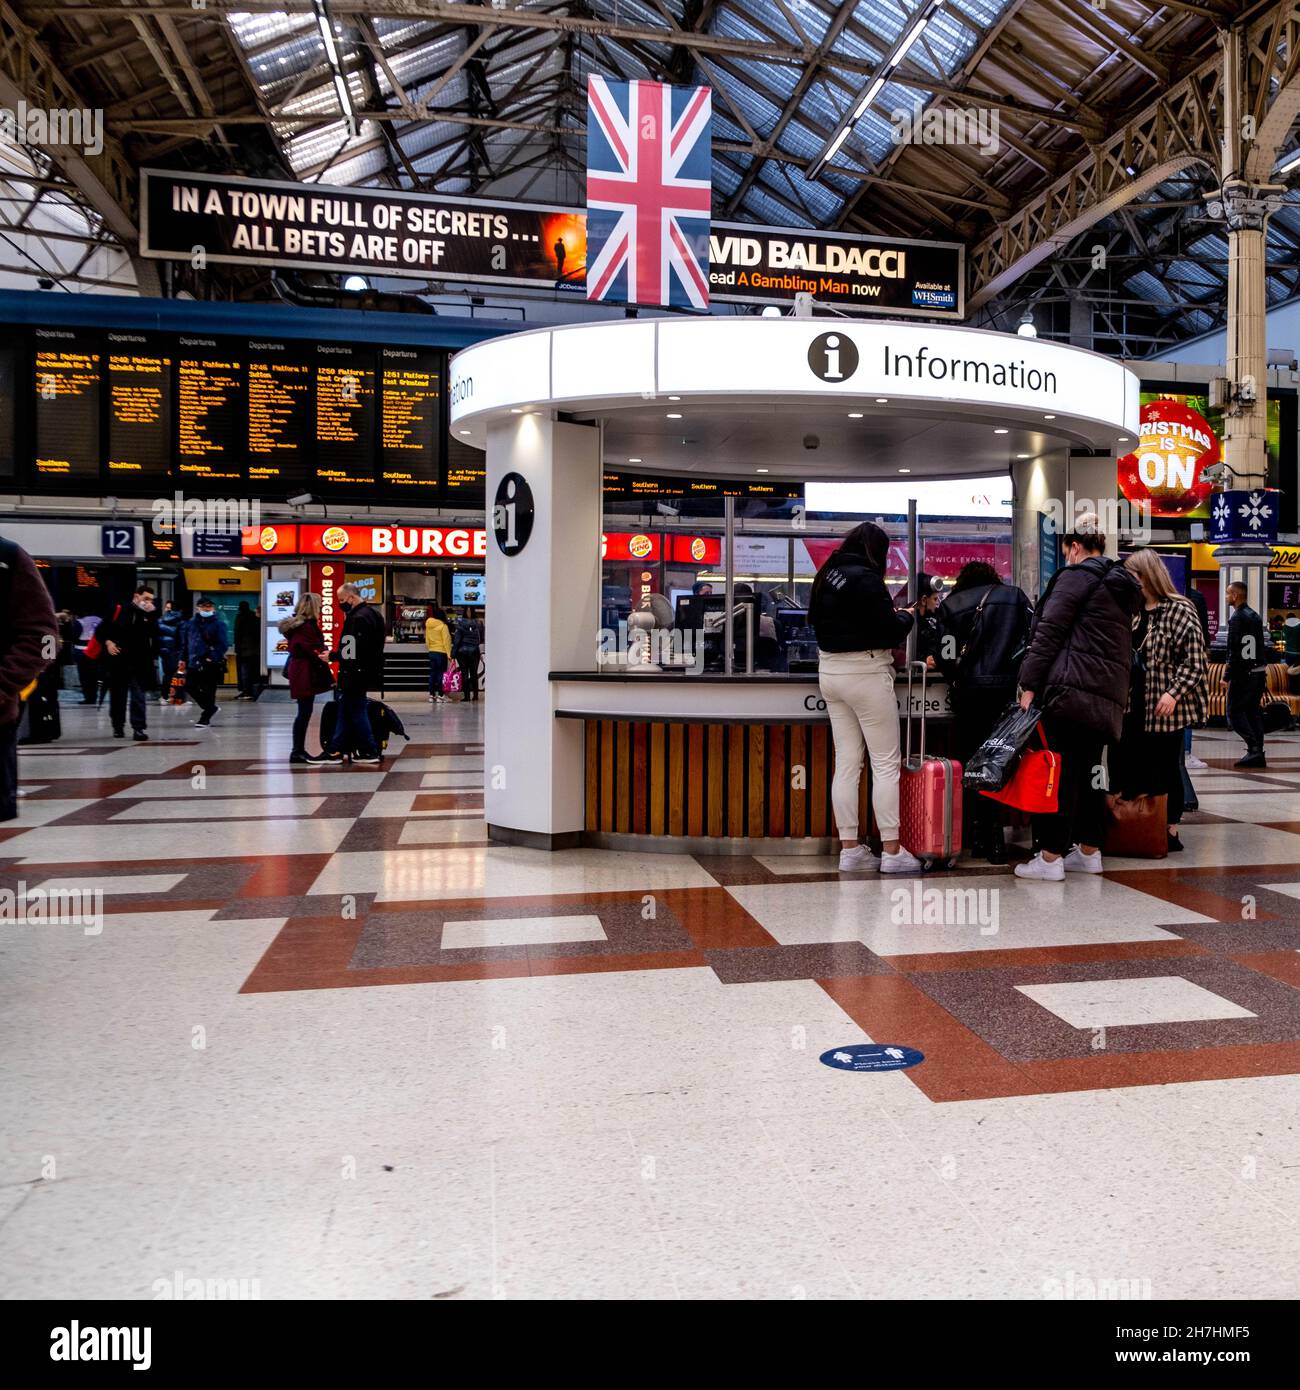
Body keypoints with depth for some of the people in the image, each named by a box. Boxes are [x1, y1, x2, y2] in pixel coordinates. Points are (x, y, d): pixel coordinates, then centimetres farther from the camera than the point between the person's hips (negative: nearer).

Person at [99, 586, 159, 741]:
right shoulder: (120, 610, 1)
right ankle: (118, 726, 28)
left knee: (139, 696, -7)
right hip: (118, 660, 0)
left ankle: (138, 728, -8)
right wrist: (108, 642, -10)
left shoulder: (151, 615, 5)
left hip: (140, 663, 0)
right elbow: (102, 628, 5)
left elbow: (154, 637, -9)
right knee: (117, 695, 12)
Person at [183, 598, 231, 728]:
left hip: (211, 665, -6)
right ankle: (210, 708, 28)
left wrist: (212, 657, -19)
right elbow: (184, 642, 17)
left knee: (208, 691, -1)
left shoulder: (219, 624, -5)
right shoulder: (191, 623, 10)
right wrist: (183, 658, 12)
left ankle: (205, 718, 11)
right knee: (190, 686, 9)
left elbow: (223, 644, -11)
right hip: (193, 663, 6)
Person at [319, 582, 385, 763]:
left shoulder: (358, 618, -18)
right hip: (367, 672, 10)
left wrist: (332, 656, -14)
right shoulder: (370, 614, 14)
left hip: (355, 675, -10)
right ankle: (334, 750, 17)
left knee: (357, 712, 0)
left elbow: (353, 652, -24)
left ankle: (369, 752, 7)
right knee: (345, 711, 13)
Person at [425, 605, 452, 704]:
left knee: (432, 674, 10)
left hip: (431, 652, 6)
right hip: (441, 652, -6)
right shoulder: (443, 626, -10)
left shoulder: (428, 626, 9)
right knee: (440, 674, -3)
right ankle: (440, 696, -4)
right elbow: (446, 641, -13)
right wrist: (449, 654, -11)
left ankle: (431, 695, 11)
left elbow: (427, 640, 14)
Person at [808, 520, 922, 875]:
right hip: (865, 672, -8)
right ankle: (892, 851, 2)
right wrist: (907, 616, 7)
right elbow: (890, 630, -15)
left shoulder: (826, 575, 9)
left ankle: (850, 849, 11)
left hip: (830, 670, 8)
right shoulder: (865, 578, -15)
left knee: (846, 763, 9)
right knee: (886, 764, 0)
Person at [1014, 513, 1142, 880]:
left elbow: (1048, 633, -11)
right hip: (1108, 694, 8)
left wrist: (1030, 684, -11)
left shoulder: (1076, 576, -4)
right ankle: (1089, 851, 20)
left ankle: (1051, 857, -5)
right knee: (1088, 768, 14)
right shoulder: (1123, 585, 22)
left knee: (1060, 770, -6)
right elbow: (1122, 643, 23)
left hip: (1071, 686, -8)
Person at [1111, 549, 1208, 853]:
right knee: (1126, 765, 6)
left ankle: (1170, 830, 15)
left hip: (1166, 707, -6)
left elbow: (1195, 661, -13)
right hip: (1133, 705, 6)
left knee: (1166, 767, 3)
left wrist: (1173, 693, -21)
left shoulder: (1180, 611, -8)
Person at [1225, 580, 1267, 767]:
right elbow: (1261, 647, 17)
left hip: (1242, 674, -8)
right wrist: (1261, 671, 20)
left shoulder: (1237, 618, -13)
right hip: (1259, 672, 9)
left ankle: (1254, 748, -13)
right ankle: (1258, 755, 12)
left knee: (1234, 713, -4)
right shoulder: (1255, 616, 14)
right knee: (1253, 712, 12)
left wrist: (1227, 676, -15)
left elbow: (1234, 650, -17)